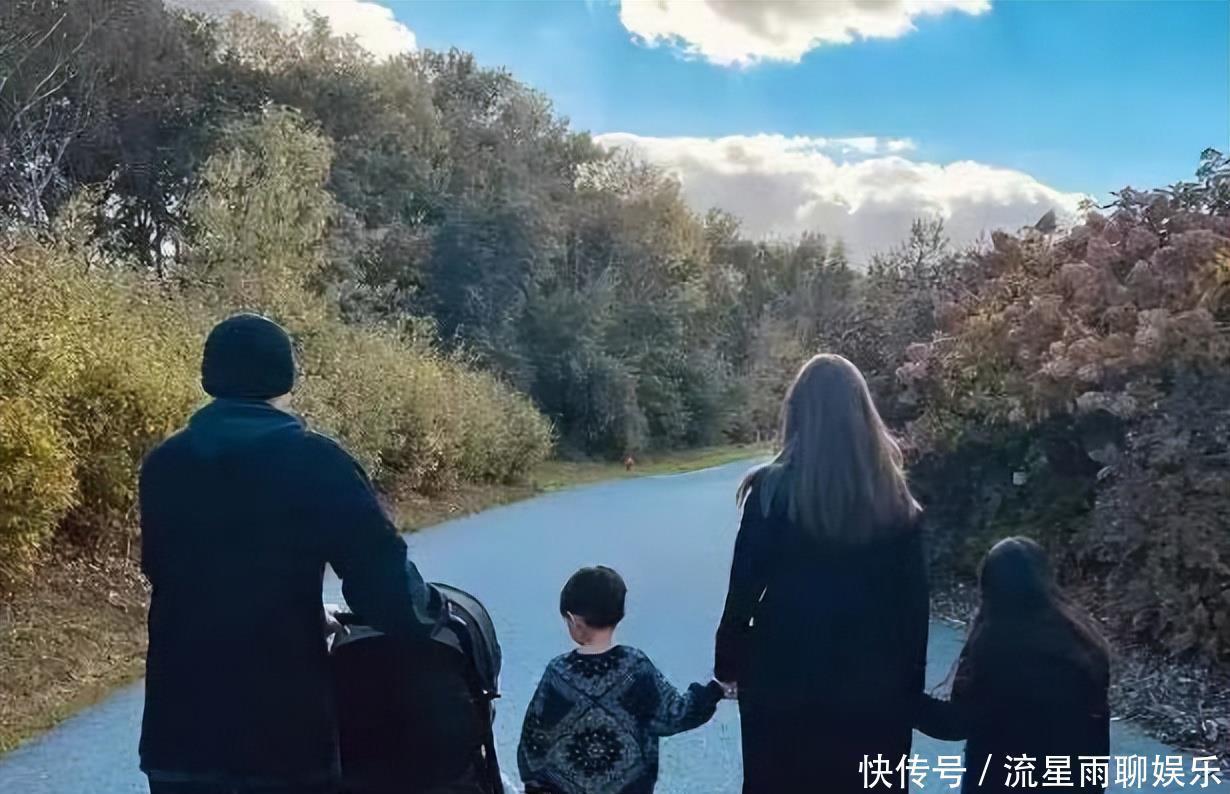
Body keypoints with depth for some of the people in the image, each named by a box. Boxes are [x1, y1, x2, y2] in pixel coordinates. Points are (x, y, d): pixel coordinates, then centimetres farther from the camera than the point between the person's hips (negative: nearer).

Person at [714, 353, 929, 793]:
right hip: (873, 679, 3)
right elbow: (913, 596, -1)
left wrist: (728, 661, 4)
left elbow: (745, 586, -9)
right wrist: (911, 682, 9)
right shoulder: (894, 497, -4)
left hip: (784, 675, -2)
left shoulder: (774, 490, -12)